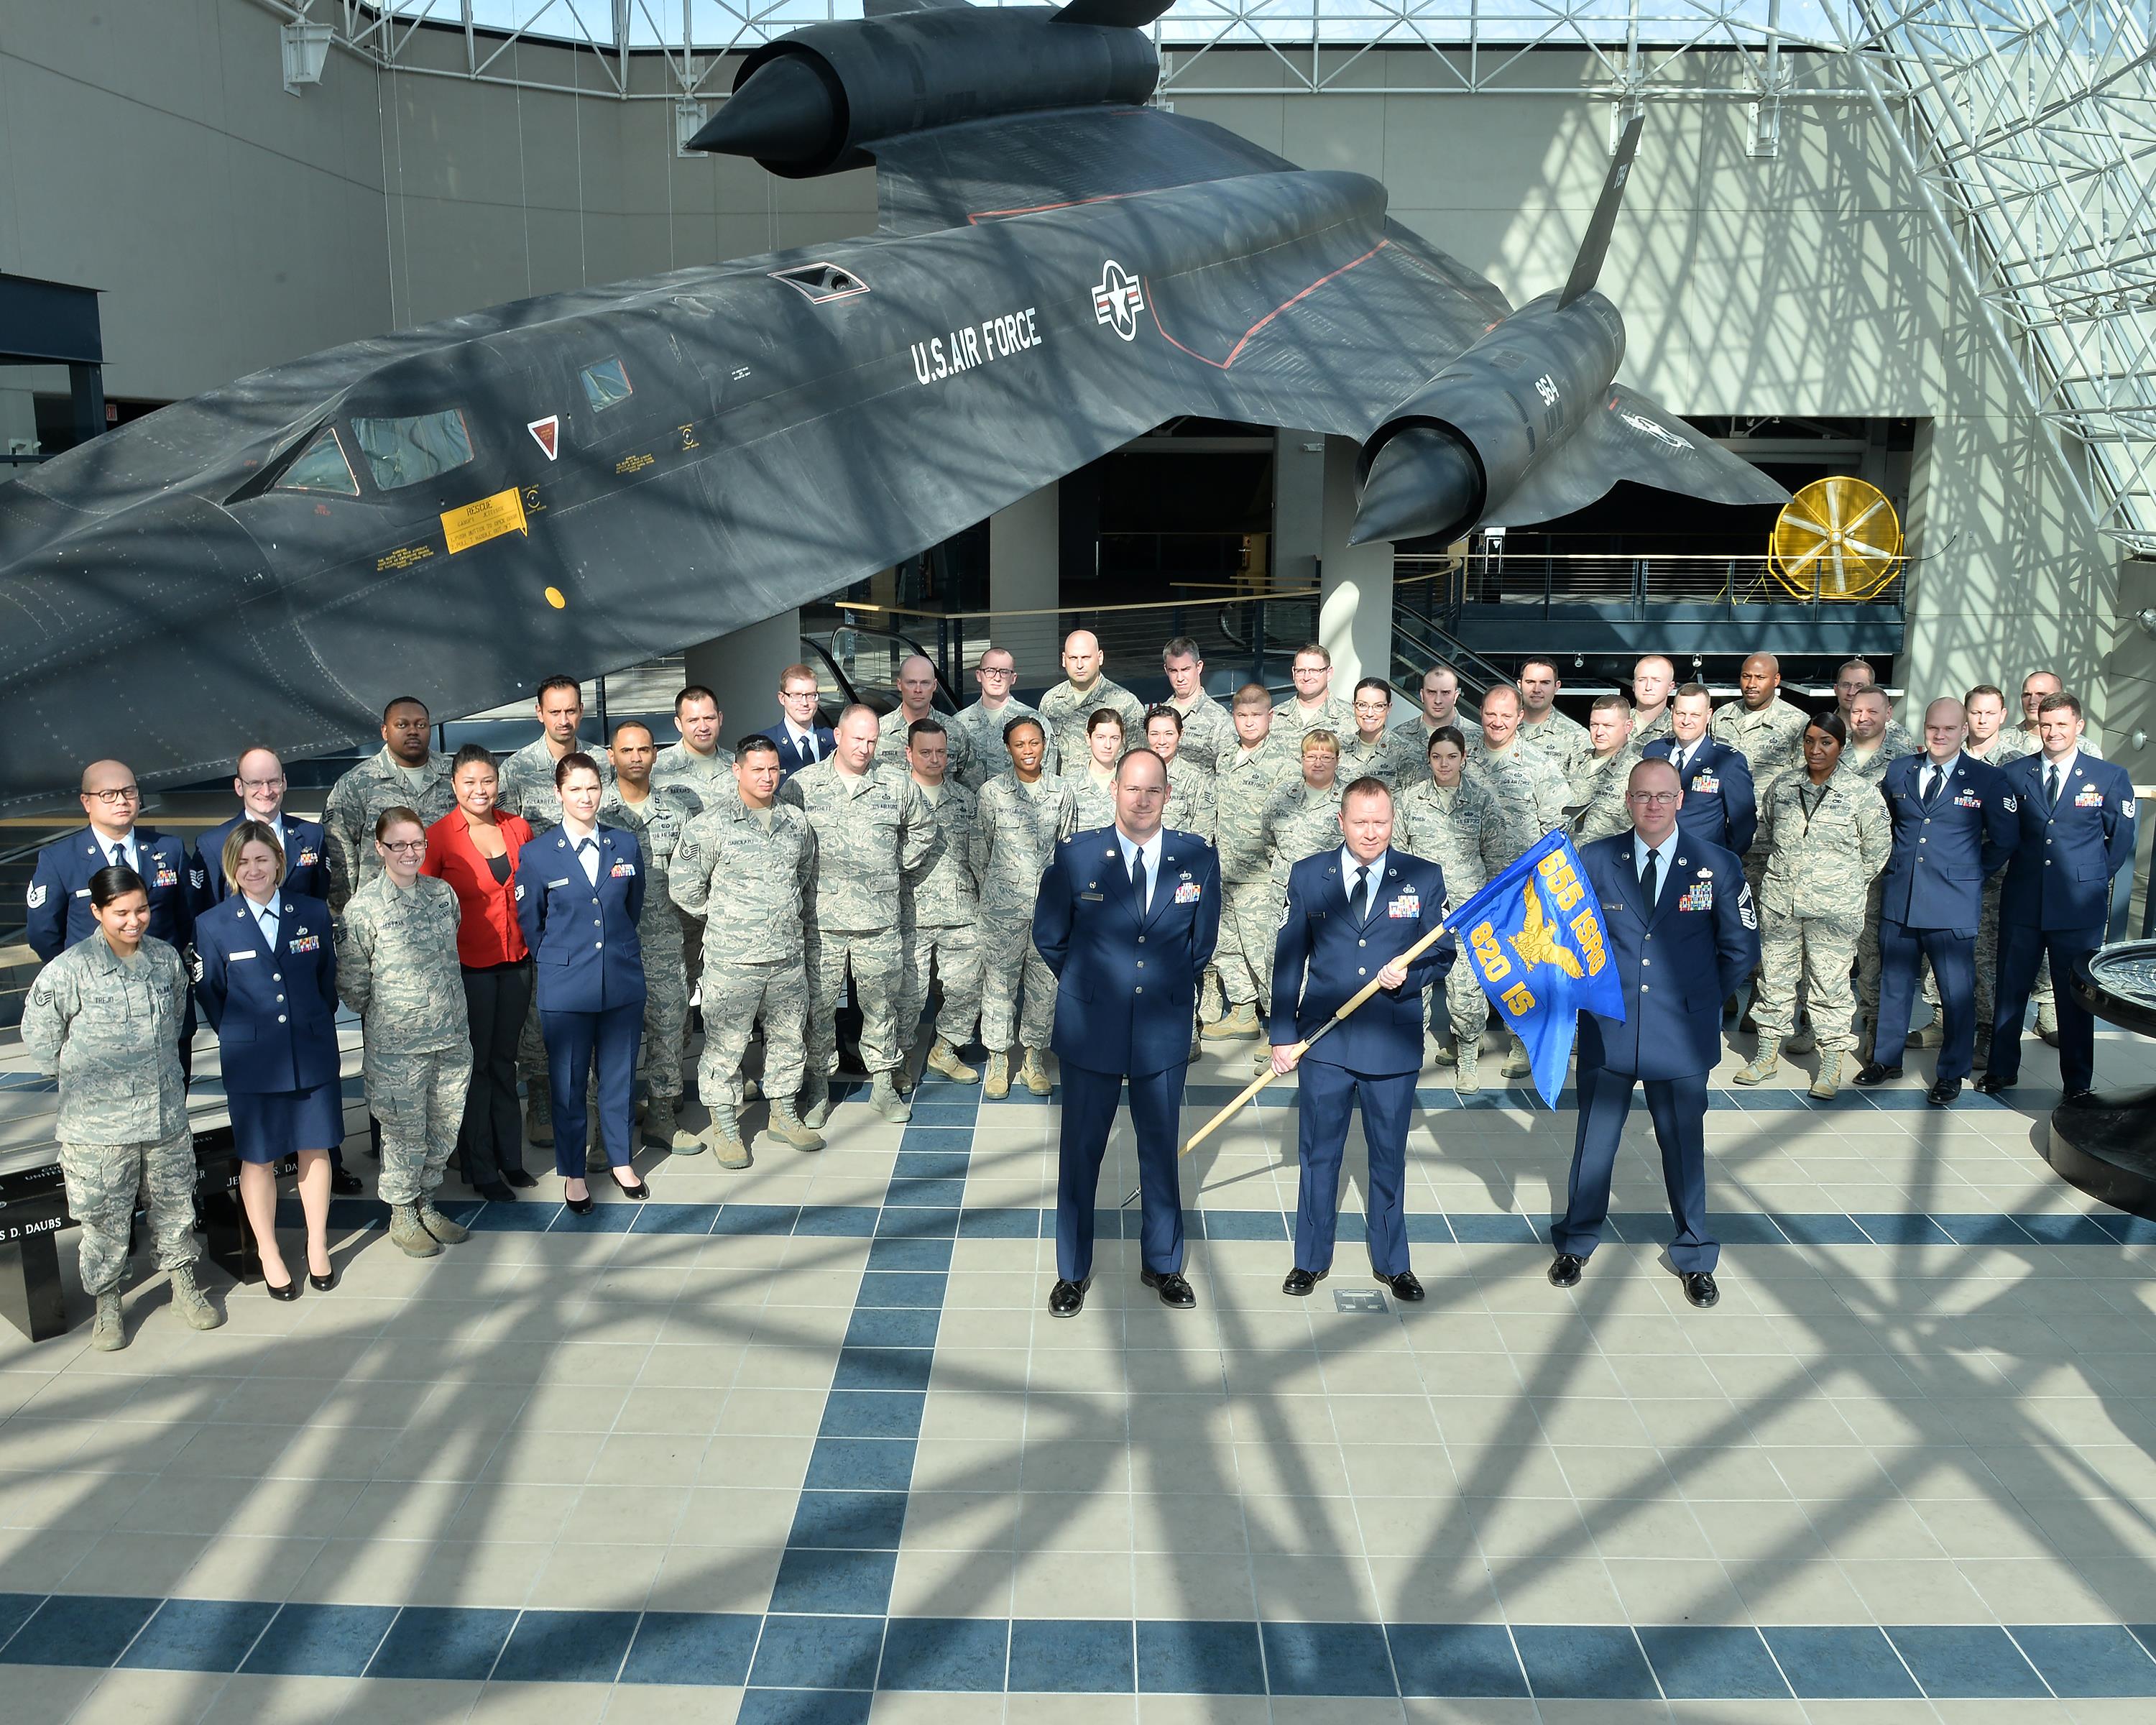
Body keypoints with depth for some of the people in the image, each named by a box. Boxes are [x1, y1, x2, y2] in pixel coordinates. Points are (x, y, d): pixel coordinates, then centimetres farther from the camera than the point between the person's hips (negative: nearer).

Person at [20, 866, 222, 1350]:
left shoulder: (166, 959, 0)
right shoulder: (69, 970, -14)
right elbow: (40, 1038, -3)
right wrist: (82, 1077, 3)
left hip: (167, 1114, 4)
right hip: (99, 1126, -4)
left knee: (174, 1203, 16)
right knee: (105, 1218, 7)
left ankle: (184, 1285, 33)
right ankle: (107, 1304, 25)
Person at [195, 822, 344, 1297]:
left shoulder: (313, 913, 1)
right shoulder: (213, 925, -3)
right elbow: (210, 995, 4)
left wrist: (315, 1027, 9)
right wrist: (241, 1039, 6)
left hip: (314, 1054, 2)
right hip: (252, 1062, -1)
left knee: (315, 1149, 10)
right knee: (258, 1159, 9)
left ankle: (318, 1245, 25)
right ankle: (268, 1254, 24)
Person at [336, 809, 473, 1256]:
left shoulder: (443, 893, 5)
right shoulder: (363, 908, -10)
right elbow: (350, 983, -4)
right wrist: (386, 1016, 3)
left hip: (452, 1036, 5)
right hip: (396, 1045, -5)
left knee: (444, 1127, 13)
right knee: (405, 1133, 5)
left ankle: (426, 1205, 31)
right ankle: (402, 1217, 23)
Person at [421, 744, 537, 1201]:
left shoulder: (517, 828, 2)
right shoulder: (439, 837, -10)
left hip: (516, 962, 4)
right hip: (468, 966, -4)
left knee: (504, 1060, 16)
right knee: (475, 1065, 6)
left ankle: (510, 1158, 27)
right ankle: (481, 1169, 18)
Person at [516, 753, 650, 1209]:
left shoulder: (626, 845, 4)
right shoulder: (538, 853, -4)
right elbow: (529, 923, 5)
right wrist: (557, 962, 10)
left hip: (623, 982, 2)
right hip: (565, 988, -2)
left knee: (620, 1077, 12)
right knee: (568, 1083, 7)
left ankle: (622, 1162, 29)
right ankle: (573, 1174, 22)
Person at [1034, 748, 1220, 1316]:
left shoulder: (1198, 857, -4)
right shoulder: (1076, 855, -8)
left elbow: (1202, 942, 9)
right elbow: (1049, 937, 5)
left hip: (1164, 1030, 1)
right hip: (1089, 1029, -1)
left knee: (1161, 1151, 13)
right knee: (1080, 1152, 8)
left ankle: (1162, 1264, 32)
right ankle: (1073, 1271, 25)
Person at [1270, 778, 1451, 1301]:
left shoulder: (1424, 878, -1)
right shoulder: (1307, 875, 0)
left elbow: (1443, 951, 3)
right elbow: (1288, 959, 2)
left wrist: (1409, 975, -18)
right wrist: (1283, 1034, -1)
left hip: (1393, 1042, 0)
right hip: (1324, 1041, 0)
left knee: (1389, 1157, 12)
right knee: (1318, 1155, 11)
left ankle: (1392, 1262, 30)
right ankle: (1311, 1259, 27)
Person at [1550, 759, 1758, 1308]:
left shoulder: (1717, 865, -3)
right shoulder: (1593, 861, -3)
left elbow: (1741, 948, 5)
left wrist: (1701, 999, 5)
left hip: (1682, 1034, 0)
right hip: (1607, 1029, 1)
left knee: (1685, 1146, 10)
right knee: (1593, 1141, 11)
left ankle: (1695, 1257, 28)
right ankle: (1575, 1243, 30)